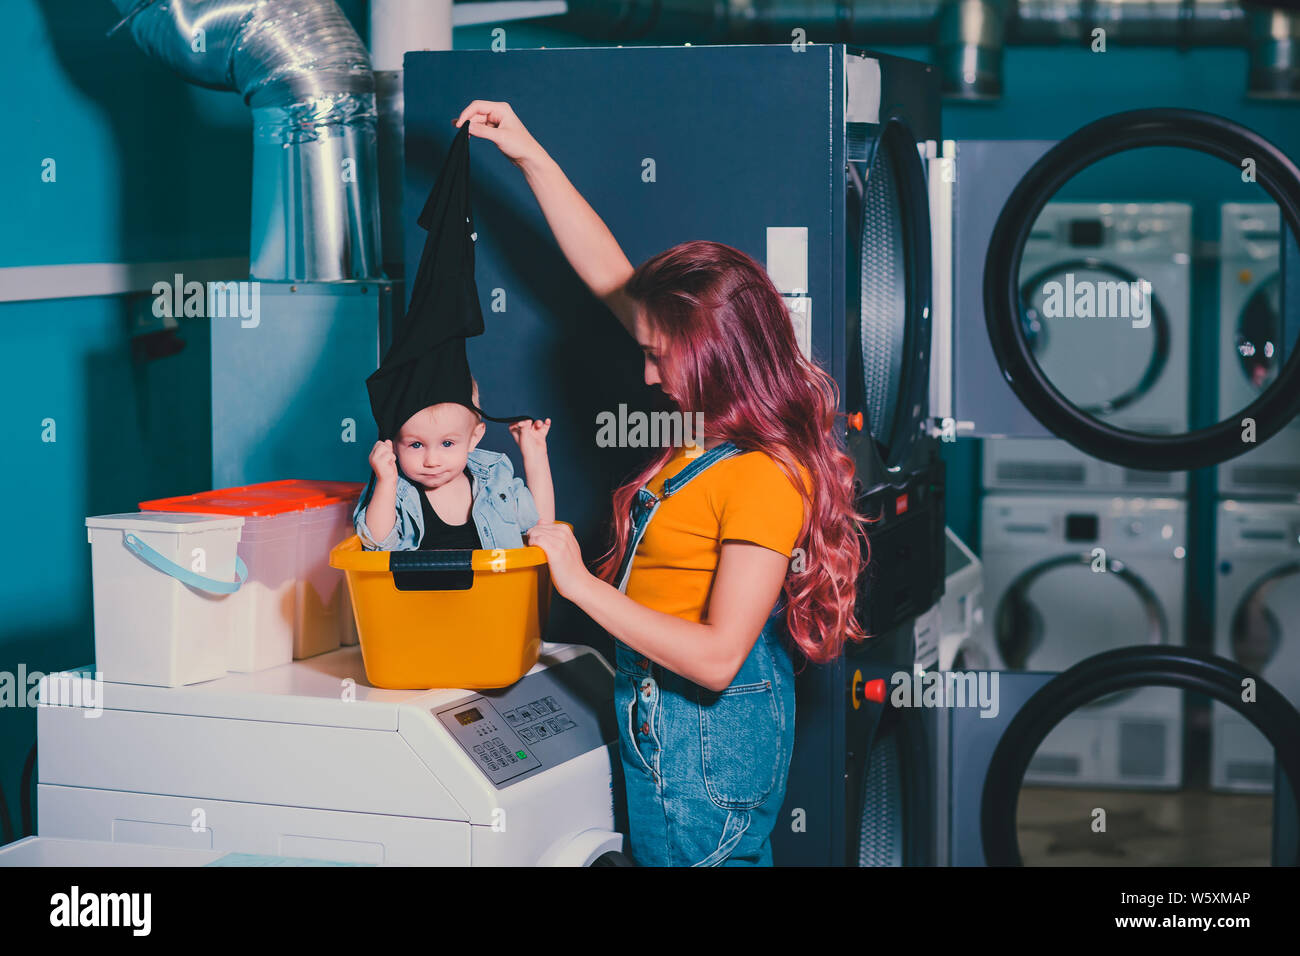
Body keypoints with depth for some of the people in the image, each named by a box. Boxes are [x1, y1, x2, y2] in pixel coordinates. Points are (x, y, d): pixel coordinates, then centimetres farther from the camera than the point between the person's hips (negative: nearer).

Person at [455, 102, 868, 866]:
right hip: (663, 718, 9)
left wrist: (580, 583, -23)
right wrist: (530, 156, 8)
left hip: (706, 737, -9)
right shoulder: (715, 431, 1)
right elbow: (609, 276, 9)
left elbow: (718, 657, -28)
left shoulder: (764, 477, -24)